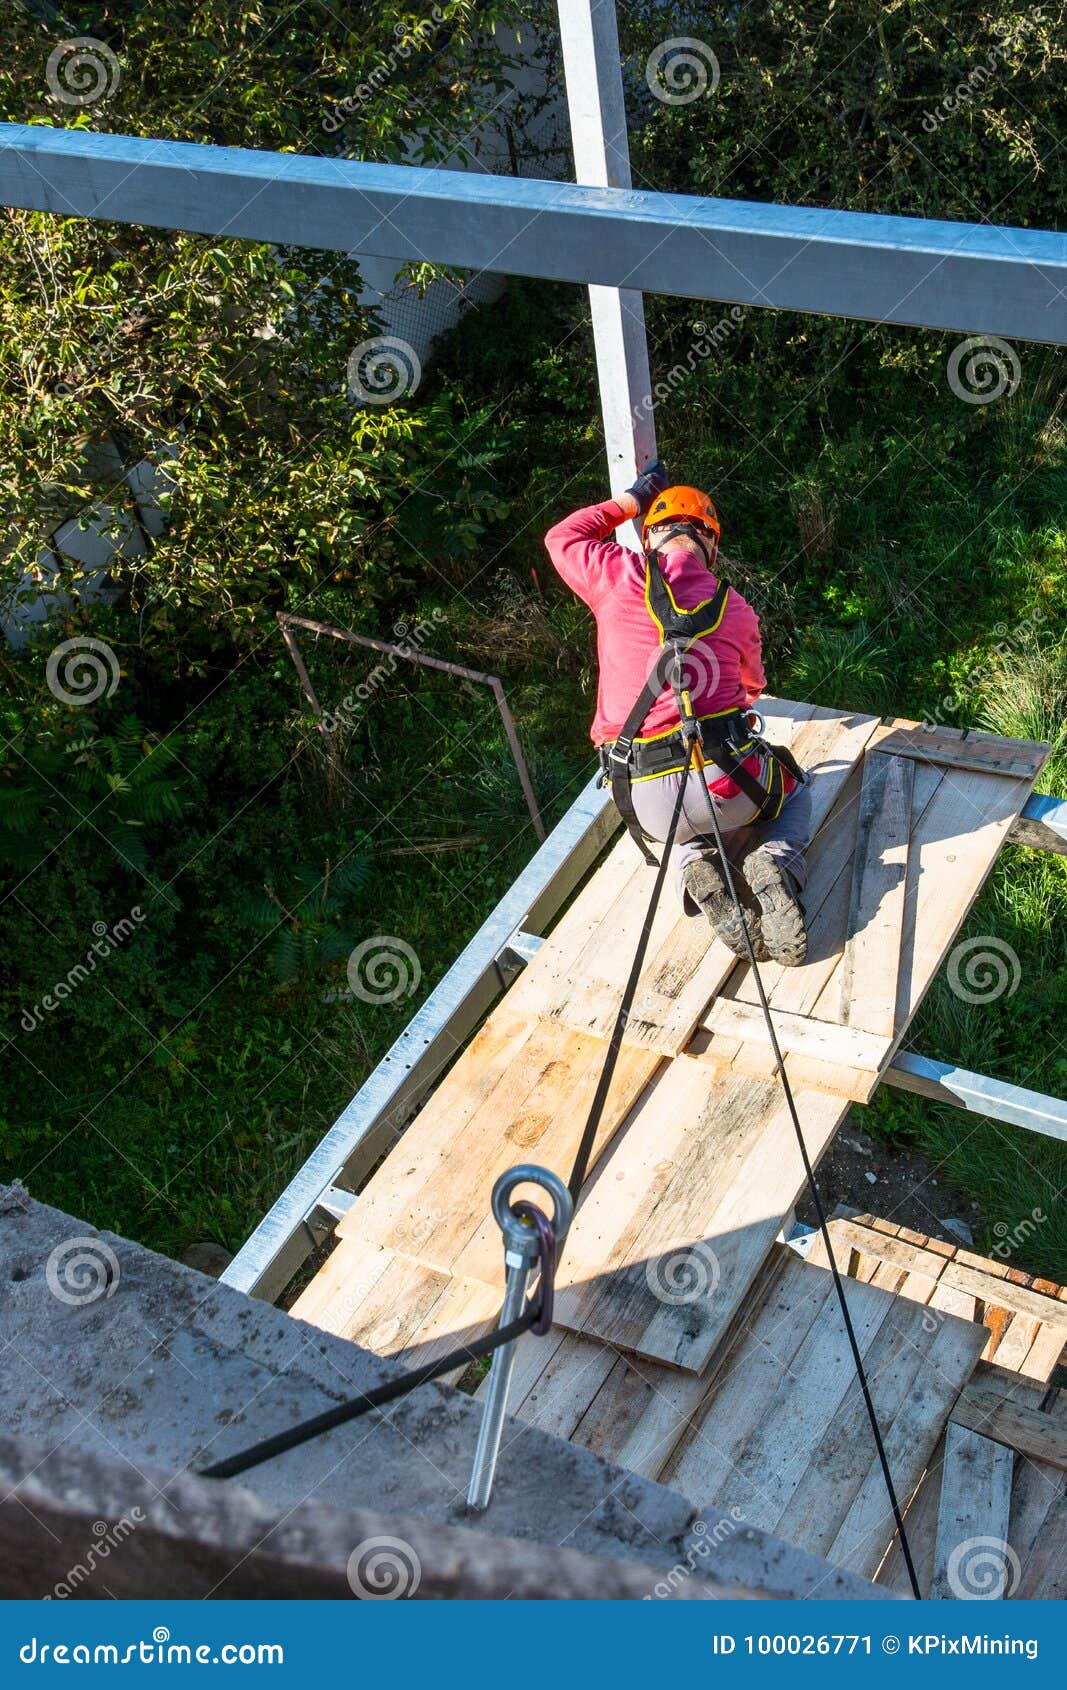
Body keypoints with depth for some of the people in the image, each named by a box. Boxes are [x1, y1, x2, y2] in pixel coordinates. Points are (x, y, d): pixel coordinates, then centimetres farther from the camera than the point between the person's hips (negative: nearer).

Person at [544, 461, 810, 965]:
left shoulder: (619, 578, -2)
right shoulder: (737, 610, 6)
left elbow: (562, 538, 20)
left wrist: (632, 499, 29)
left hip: (647, 802, 1)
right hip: (724, 780, -1)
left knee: (688, 833, 38)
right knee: (794, 789, 34)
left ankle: (694, 864, 0)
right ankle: (775, 862, 0)